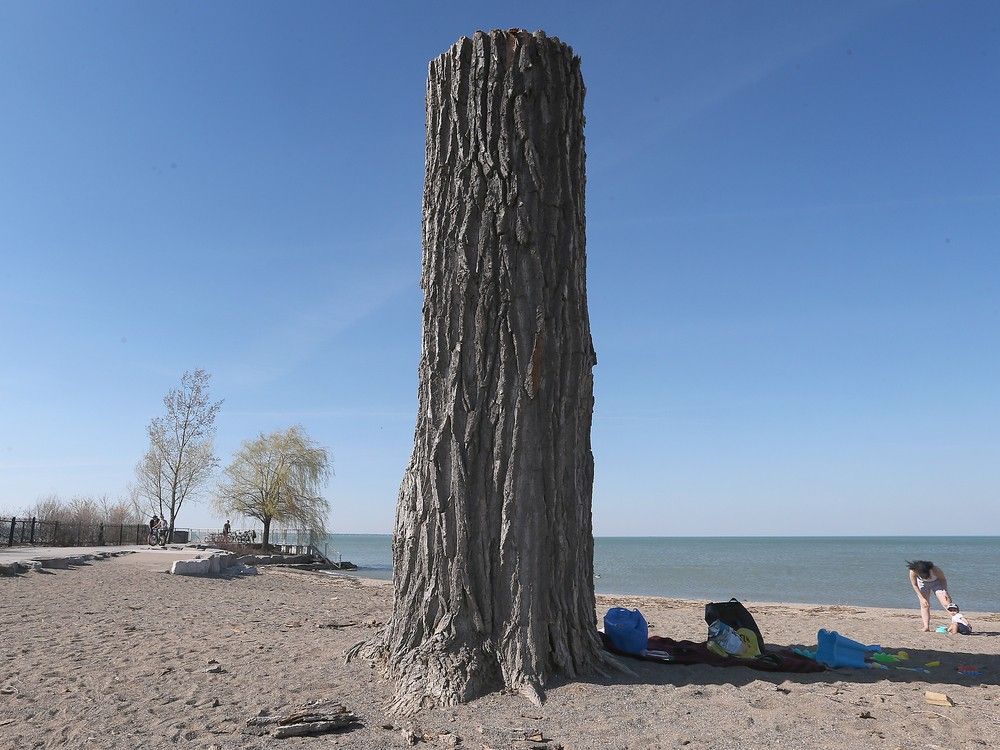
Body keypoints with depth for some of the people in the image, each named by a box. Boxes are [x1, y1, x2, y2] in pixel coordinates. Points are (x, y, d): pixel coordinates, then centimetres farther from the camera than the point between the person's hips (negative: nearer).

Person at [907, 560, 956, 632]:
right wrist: (922, 598, -23)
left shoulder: (935, 570, -38)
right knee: (924, 605, -8)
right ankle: (926, 627, -8)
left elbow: (943, 579, -16)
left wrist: (945, 591, -28)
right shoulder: (913, 572, -35)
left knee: (946, 603, -16)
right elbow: (914, 585, -18)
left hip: (936, 582, 0)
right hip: (922, 583, 1)